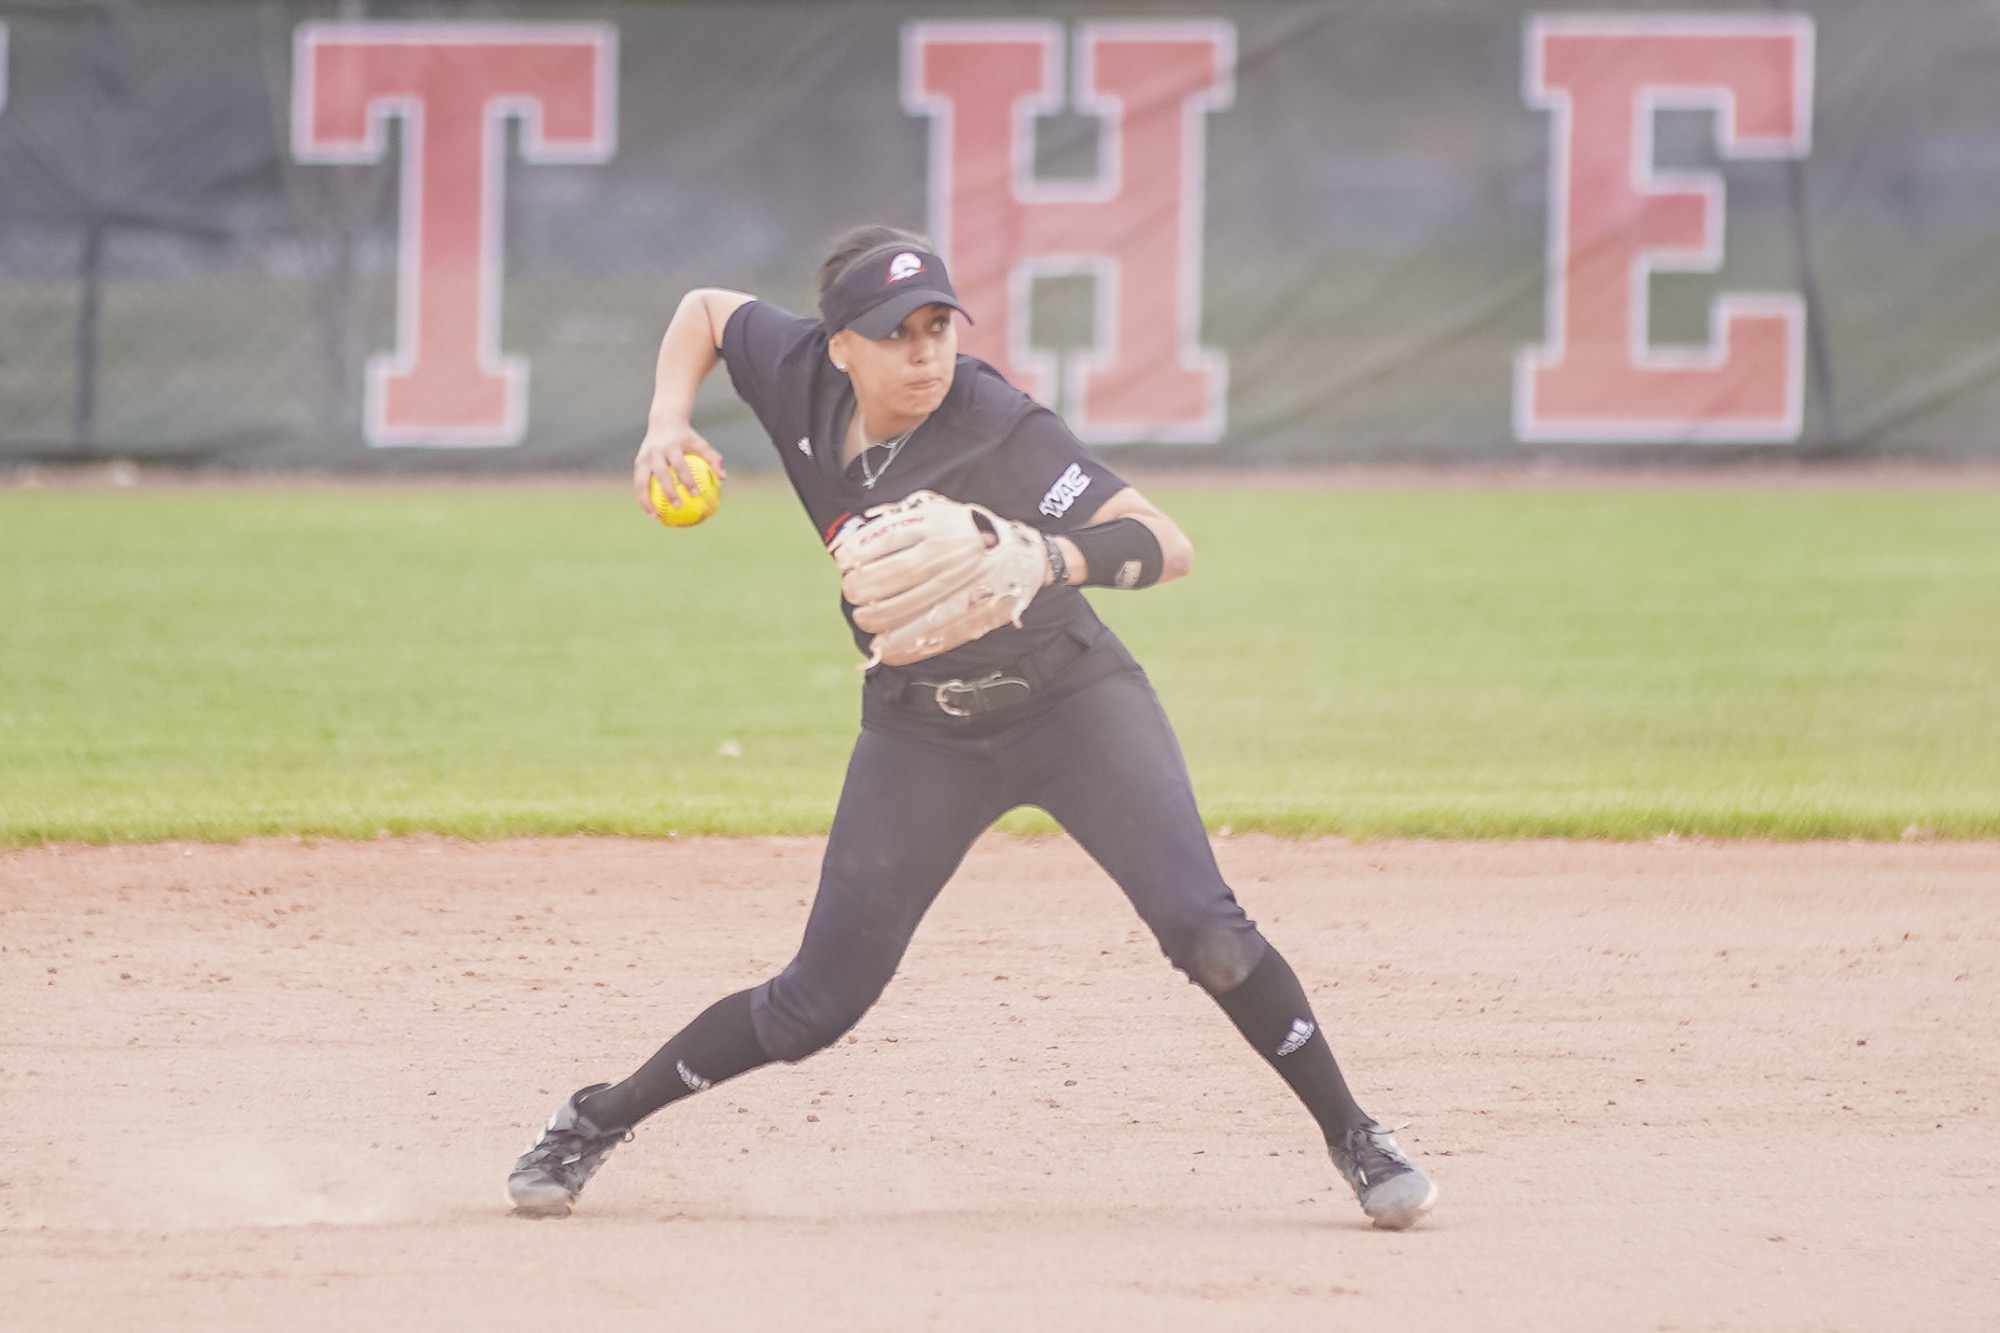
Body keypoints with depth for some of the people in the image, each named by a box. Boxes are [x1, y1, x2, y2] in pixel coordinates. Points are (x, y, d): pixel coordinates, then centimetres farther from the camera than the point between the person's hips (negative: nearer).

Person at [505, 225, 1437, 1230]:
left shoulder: (1000, 432, -28)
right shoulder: (801, 376, -14)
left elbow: (1168, 547, -36)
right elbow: (705, 310, 8)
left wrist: (1055, 558, -56)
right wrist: (669, 419, -10)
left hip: (1071, 702, -3)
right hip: (921, 732, 3)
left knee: (1201, 927, -22)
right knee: (819, 1004, 0)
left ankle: (1354, 1140, -7)